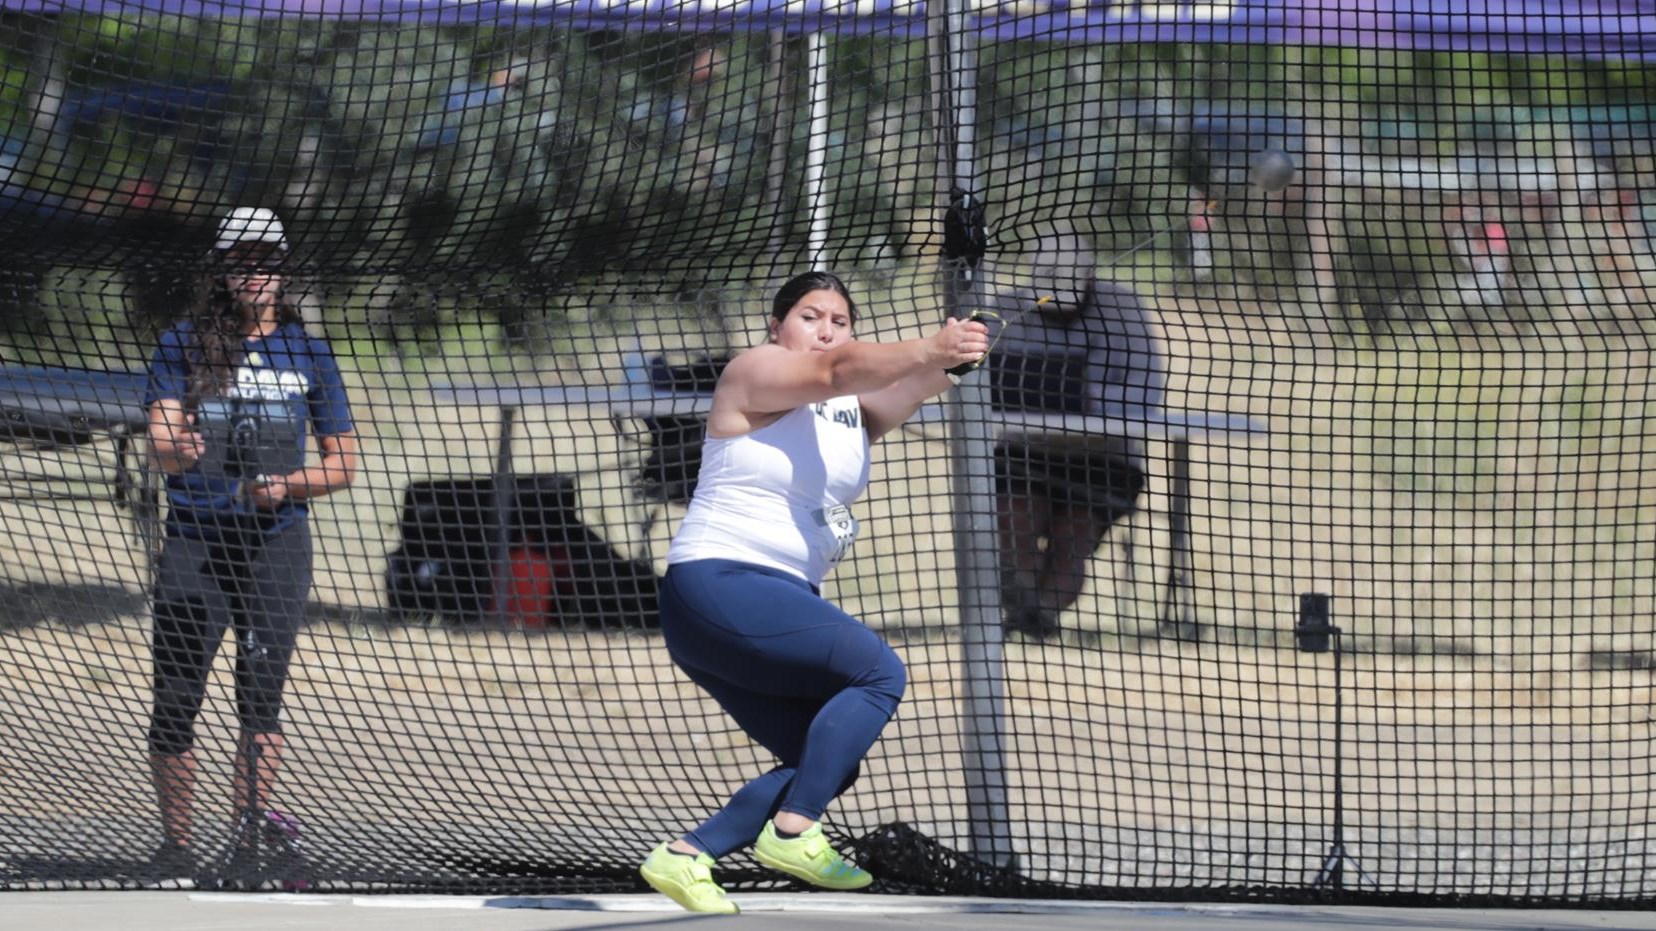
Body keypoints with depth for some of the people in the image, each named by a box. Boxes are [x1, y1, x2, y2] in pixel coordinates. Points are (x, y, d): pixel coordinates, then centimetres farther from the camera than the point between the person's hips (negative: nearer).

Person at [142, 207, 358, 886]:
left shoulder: (308, 354, 9)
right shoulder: (183, 346, 6)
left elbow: (342, 463, 10)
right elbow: (160, 444, -6)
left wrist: (286, 485, -9)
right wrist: (179, 448, -30)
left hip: (276, 543, 0)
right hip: (194, 541, 0)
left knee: (262, 689, -9)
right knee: (177, 697, -4)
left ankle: (249, 839, -7)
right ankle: (176, 849, 6)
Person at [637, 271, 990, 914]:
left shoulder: (854, 406, 13)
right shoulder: (756, 372, -9)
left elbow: (901, 391, -7)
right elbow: (835, 370, -27)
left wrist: (942, 364, -30)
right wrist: (927, 349, -40)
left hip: (779, 603, 9)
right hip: (718, 588, -9)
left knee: (831, 763, 5)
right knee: (879, 672, -20)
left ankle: (684, 857, 6)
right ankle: (792, 834, -23)